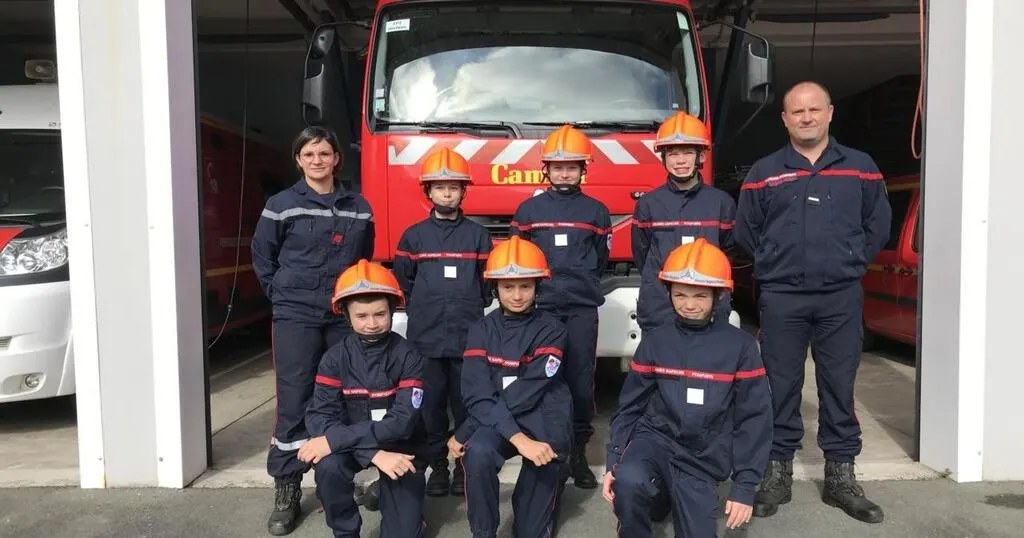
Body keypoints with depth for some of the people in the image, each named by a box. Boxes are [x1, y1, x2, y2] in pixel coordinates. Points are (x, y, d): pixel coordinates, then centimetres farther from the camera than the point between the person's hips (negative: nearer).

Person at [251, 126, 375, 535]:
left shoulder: (358, 208, 7)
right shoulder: (281, 205, 0)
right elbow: (262, 257, 7)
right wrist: (284, 296, 4)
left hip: (345, 316, 3)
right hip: (296, 317, -2)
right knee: (294, 403, -3)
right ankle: (286, 490, 6)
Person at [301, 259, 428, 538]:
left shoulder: (408, 357, -16)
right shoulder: (335, 358, -12)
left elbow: (403, 420, -25)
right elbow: (320, 417, -20)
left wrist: (333, 440, -33)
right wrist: (374, 454, -34)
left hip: (401, 447, -1)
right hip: (353, 444, 1)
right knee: (327, 465, -31)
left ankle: (390, 493, 28)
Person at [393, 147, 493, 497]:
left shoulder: (477, 234, 6)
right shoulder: (414, 235, 6)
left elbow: (488, 279, 8)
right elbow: (402, 279, 10)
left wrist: (473, 307, 5)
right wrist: (421, 309, 8)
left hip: (468, 336, 0)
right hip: (426, 336, 0)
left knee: (466, 402, 5)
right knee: (431, 402, 6)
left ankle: (465, 464, 19)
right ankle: (437, 466, 19)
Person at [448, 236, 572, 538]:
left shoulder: (551, 330, -3)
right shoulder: (481, 331, 3)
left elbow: (529, 391, -14)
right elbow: (477, 394, -9)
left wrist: (463, 434, -18)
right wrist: (517, 438, -27)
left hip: (543, 421, -1)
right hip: (497, 421, 1)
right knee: (478, 452, -28)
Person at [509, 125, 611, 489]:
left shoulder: (595, 211, 8)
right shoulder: (528, 210, 6)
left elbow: (601, 259, 16)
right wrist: (544, 283, 10)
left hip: (583, 308, 0)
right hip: (540, 306, 0)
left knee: (581, 380, 1)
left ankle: (578, 451, 14)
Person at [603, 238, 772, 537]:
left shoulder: (740, 346, -3)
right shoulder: (655, 342, 1)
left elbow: (754, 419, -1)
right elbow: (629, 407, 6)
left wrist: (744, 486, -4)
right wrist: (613, 463, -4)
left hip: (704, 460, 1)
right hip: (656, 438, 0)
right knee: (627, 480, -31)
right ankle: (656, 490, 1)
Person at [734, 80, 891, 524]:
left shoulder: (860, 168, 7)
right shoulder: (764, 172, 5)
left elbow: (878, 225, 14)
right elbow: (745, 231, 10)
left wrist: (849, 262, 10)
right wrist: (775, 263, 9)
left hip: (842, 296, 1)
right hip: (781, 297, 0)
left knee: (839, 386, 7)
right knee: (780, 387, 4)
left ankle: (840, 476, 19)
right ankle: (777, 473, 16)